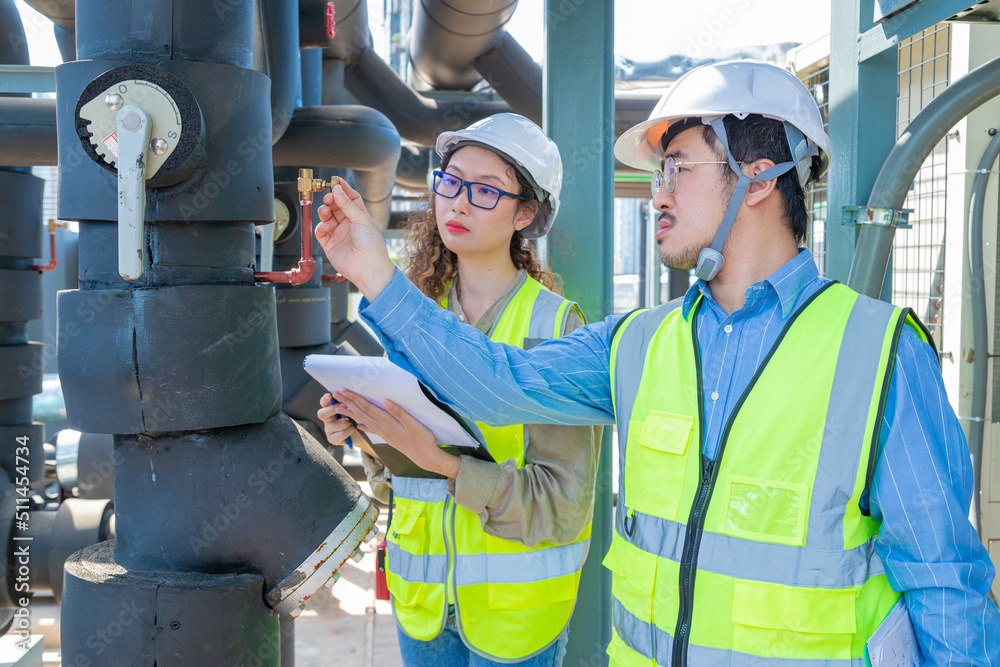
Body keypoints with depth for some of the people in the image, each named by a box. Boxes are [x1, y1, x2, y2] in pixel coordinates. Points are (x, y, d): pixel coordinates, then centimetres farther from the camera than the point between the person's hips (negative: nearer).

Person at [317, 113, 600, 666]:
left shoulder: (556, 326, -13)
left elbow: (562, 502, -17)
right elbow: (393, 484, 9)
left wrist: (439, 461, -28)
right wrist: (362, 431, -11)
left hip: (514, 603, -4)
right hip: (420, 595, 4)